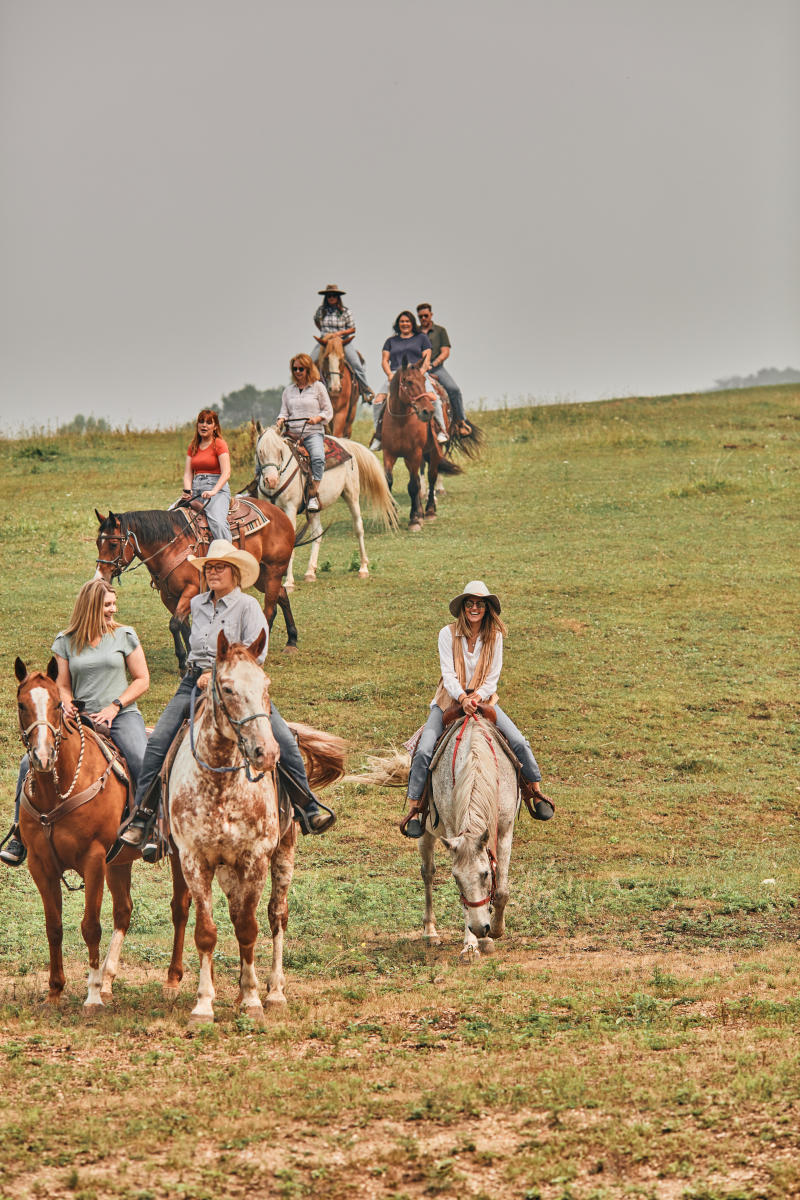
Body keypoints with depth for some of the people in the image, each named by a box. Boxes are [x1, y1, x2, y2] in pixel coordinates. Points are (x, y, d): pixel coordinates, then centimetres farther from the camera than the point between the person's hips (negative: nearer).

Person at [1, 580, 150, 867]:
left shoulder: (125, 636, 5)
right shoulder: (66, 642, 8)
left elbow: (142, 680, 5)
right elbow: (63, 686, 13)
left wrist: (114, 706, -8)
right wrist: (68, 706, -10)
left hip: (122, 715, -2)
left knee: (144, 764, -31)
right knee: (30, 763, -15)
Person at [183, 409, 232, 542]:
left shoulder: (220, 444, 0)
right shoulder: (193, 447, 18)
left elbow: (226, 473, -11)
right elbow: (188, 472, 10)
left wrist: (213, 491, -26)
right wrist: (187, 491, -10)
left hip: (216, 487, -6)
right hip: (196, 489, 6)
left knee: (217, 521, -31)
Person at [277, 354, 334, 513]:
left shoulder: (318, 387, 6)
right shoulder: (288, 390, 17)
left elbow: (328, 412, 6)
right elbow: (284, 412, 17)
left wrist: (317, 418, -13)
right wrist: (280, 421, -6)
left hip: (313, 433, -4)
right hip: (292, 433, 4)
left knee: (318, 458, -33)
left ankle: (313, 495, -33)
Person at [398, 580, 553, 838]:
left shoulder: (494, 636, -1)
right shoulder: (448, 634, -8)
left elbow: (492, 678, -2)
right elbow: (448, 674, -14)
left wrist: (477, 696, -22)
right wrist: (462, 698, -31)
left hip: (483, 700, 2)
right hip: (449, 701, -2)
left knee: (519, 743, -14)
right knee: (424, 750, -23)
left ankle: (535, 790, 8)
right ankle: (414, 807, -12)